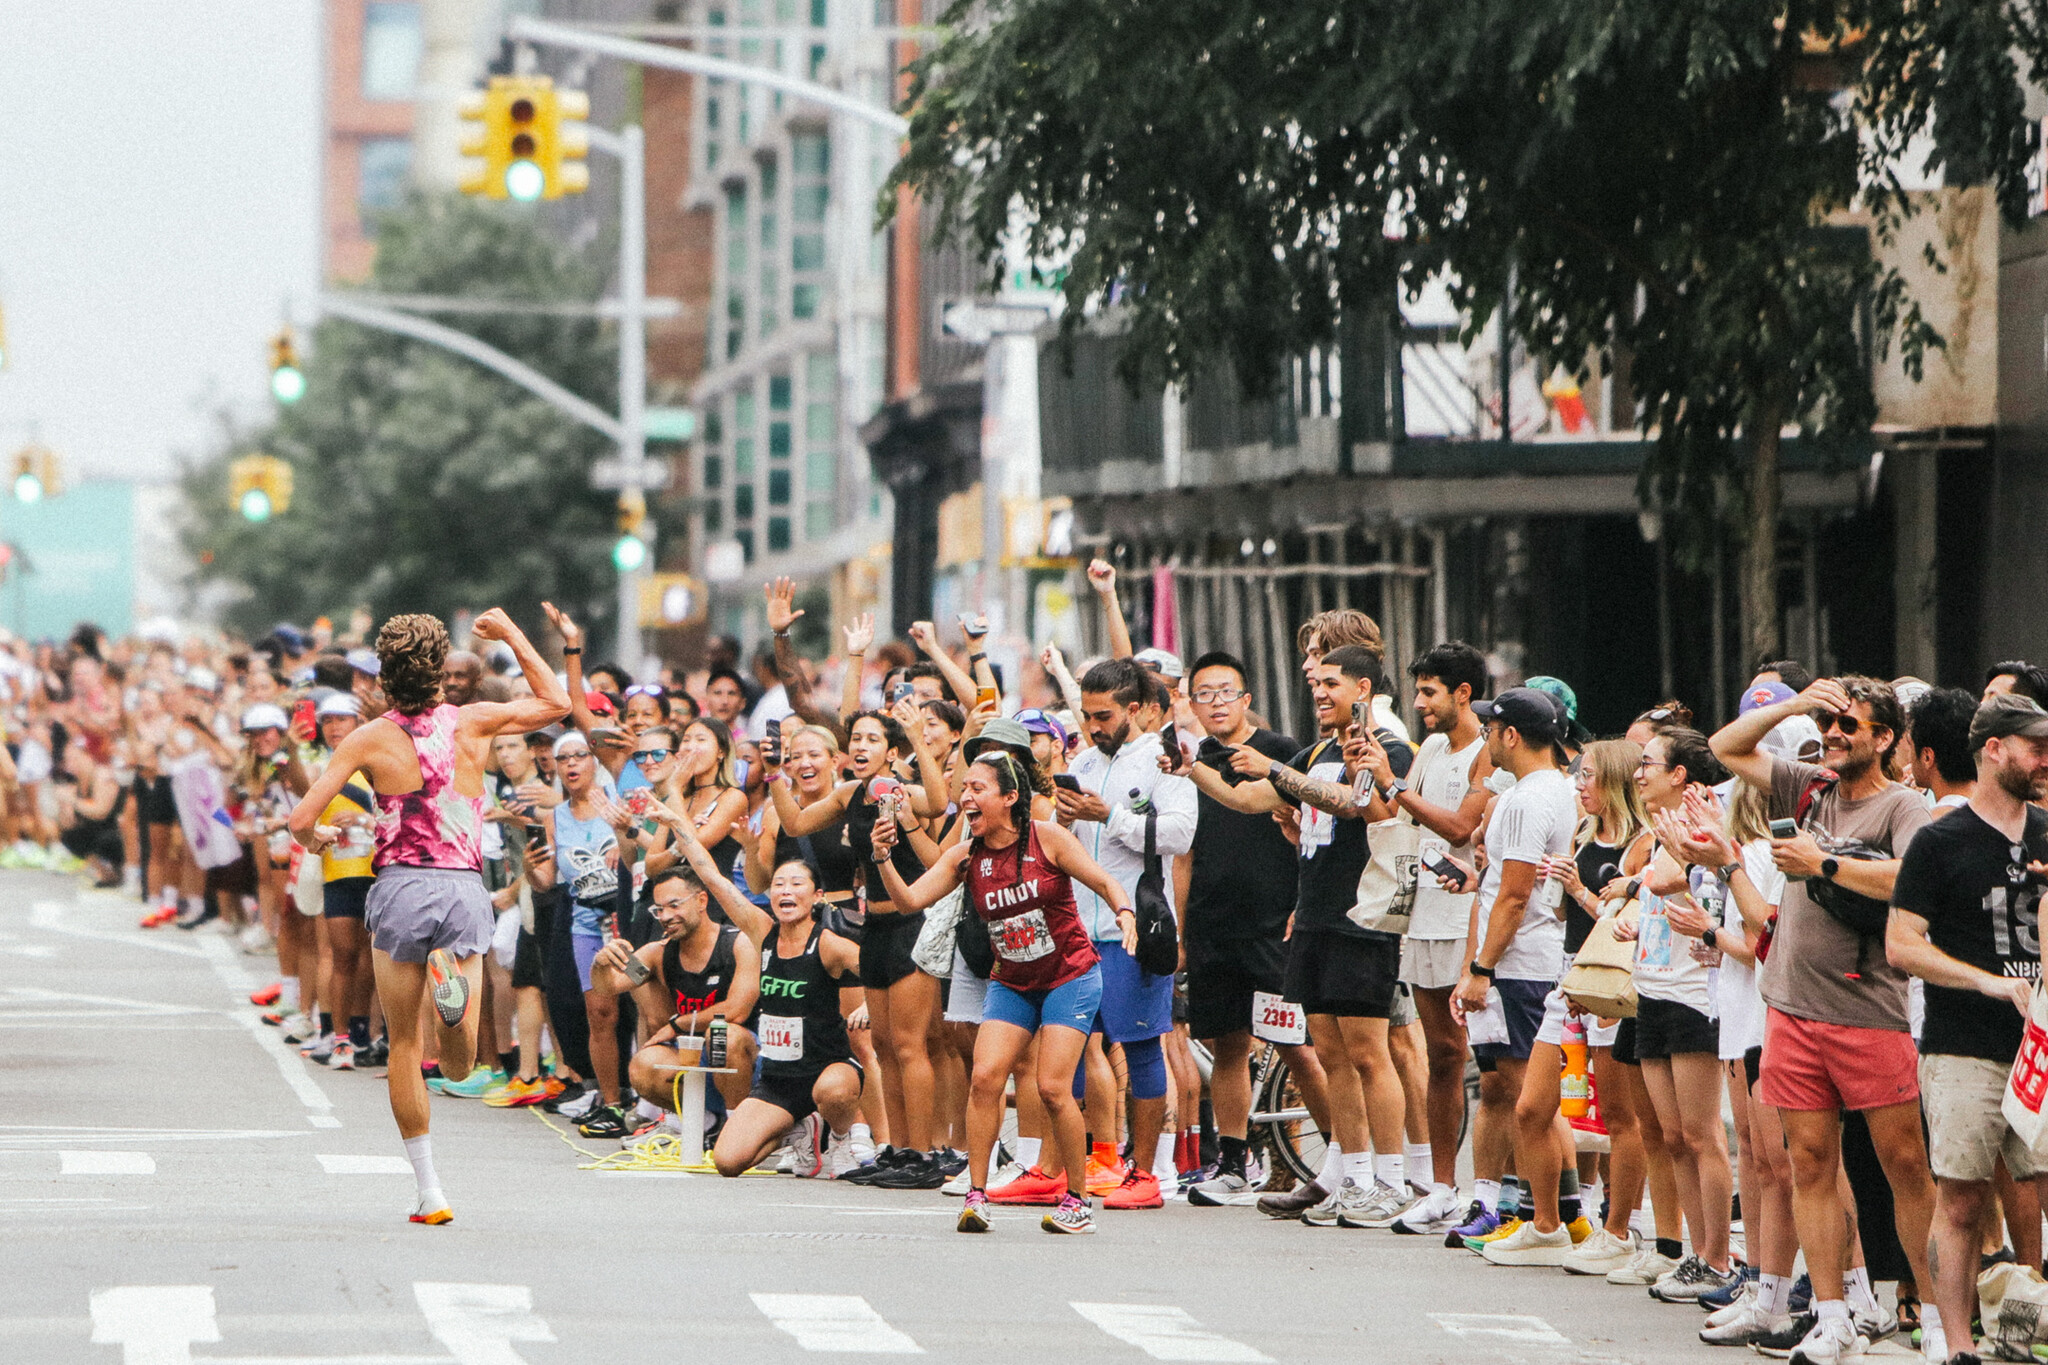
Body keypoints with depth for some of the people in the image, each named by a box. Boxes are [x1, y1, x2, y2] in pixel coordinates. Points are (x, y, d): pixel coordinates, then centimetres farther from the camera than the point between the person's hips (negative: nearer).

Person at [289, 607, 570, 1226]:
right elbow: (556, 703, 20)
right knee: (459, 1068, 5)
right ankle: (453, 986, -29)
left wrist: (314, 839, 20)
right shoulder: (472, 722, 3)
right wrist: (512, 635, 28)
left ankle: (429, 1190, 5)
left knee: (405, 1044, 11)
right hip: (465, 890, 1)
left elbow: (302, 819, -3)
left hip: (401, 888, -1)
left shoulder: (370, 738, -1)